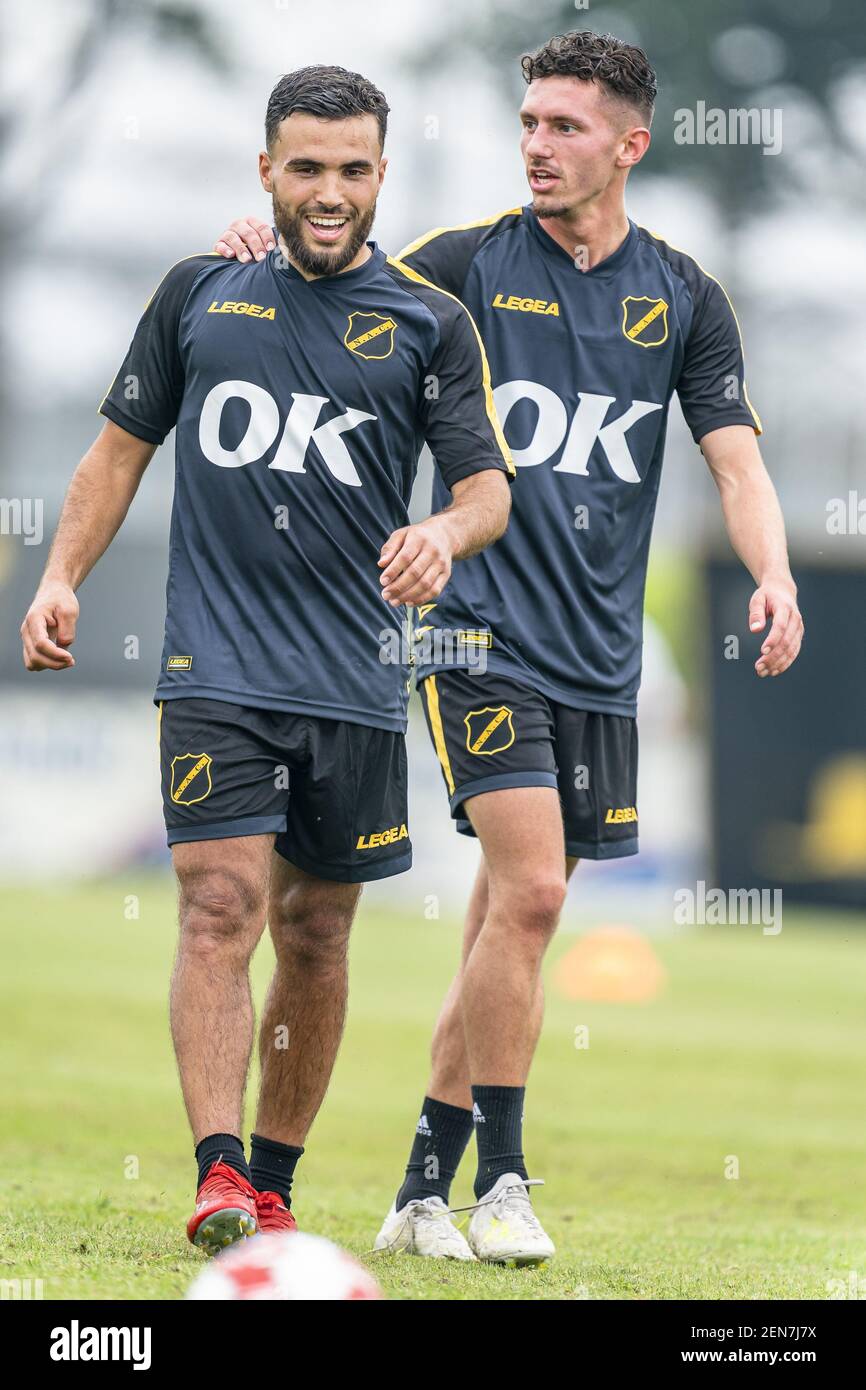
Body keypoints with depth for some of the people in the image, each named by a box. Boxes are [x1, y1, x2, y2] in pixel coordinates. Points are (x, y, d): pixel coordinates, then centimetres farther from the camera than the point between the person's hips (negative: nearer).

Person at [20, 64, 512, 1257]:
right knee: (221, 909, -14)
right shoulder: (199, 293, 8)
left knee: (314, 934, 7)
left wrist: (446, 533, -23)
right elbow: (124, 444, 17)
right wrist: (62, 575, 6)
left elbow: (487, 484, -1)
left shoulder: (430, 322, 5)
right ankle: (219, 1175, -21)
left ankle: (275, 1190, 18)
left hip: (357, 683, 1)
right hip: (215, 668, -1)